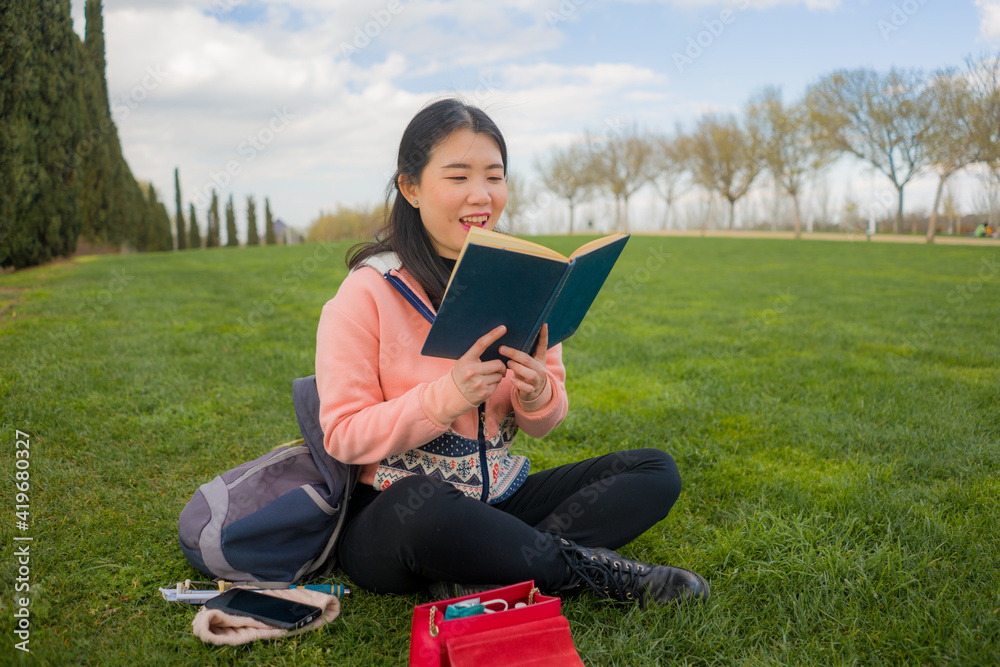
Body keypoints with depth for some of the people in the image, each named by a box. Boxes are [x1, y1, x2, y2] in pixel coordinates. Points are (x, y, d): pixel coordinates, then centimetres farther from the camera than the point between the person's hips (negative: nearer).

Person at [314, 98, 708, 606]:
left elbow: (542, 425, 8)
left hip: (500, 497, 6)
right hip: (394, 517, -5)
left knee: (657, 472, -7)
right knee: (421, 501, -40)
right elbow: (343, 436, -13)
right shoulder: (367, 293, -10)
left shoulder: (519, 281, 3)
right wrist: (447, 397, -26)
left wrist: (537, 395, -16)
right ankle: (590, 567, -18)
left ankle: (491, 577, -22)